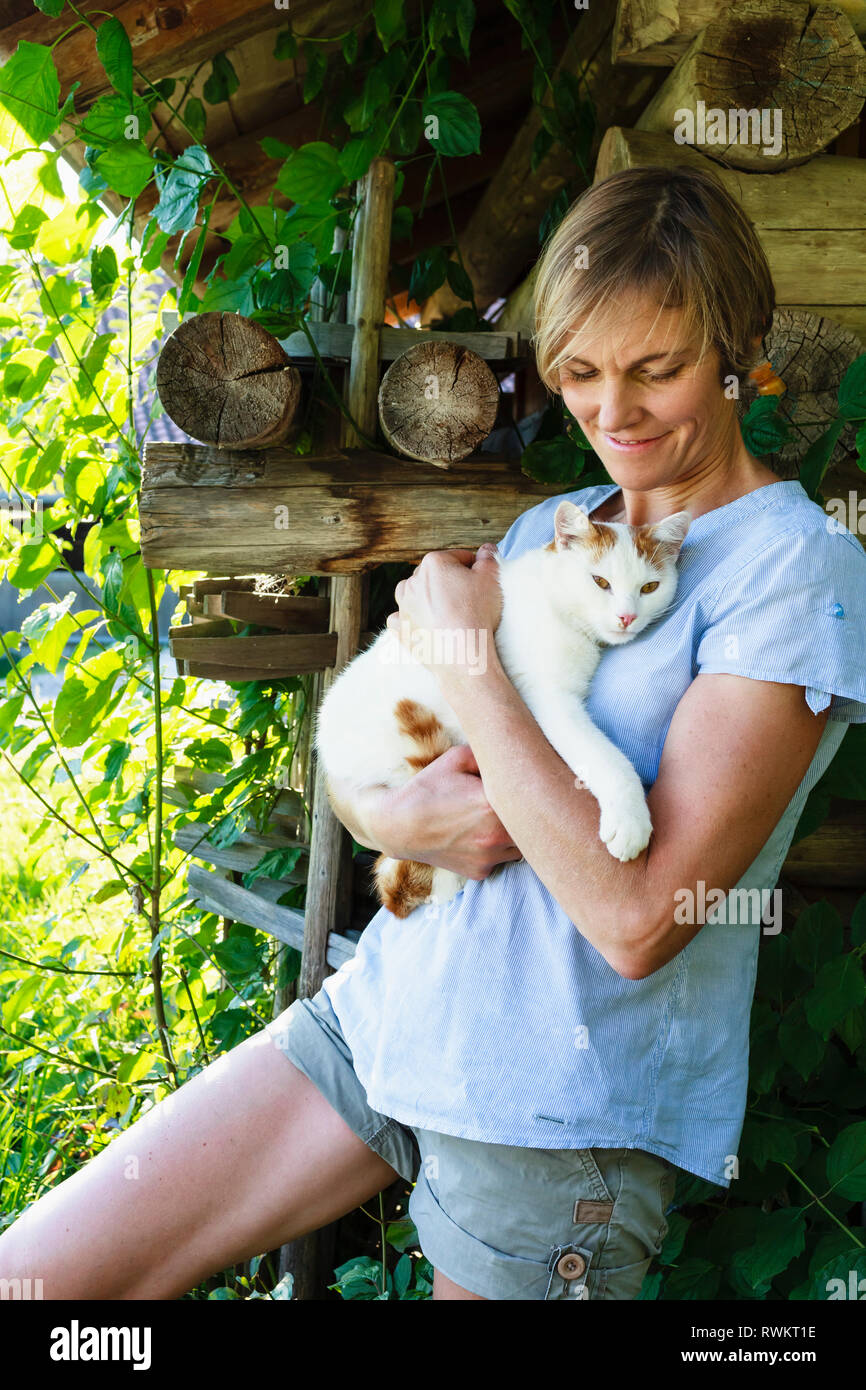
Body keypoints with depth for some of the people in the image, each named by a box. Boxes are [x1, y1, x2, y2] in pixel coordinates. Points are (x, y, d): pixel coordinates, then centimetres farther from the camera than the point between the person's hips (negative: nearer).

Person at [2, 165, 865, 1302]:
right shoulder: (550, 526, 10)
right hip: (392, 1001, 6)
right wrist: (386, 815, -12)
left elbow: (638, 918, -22)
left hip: (562, 1111, -6)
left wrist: (465, 649, -15)